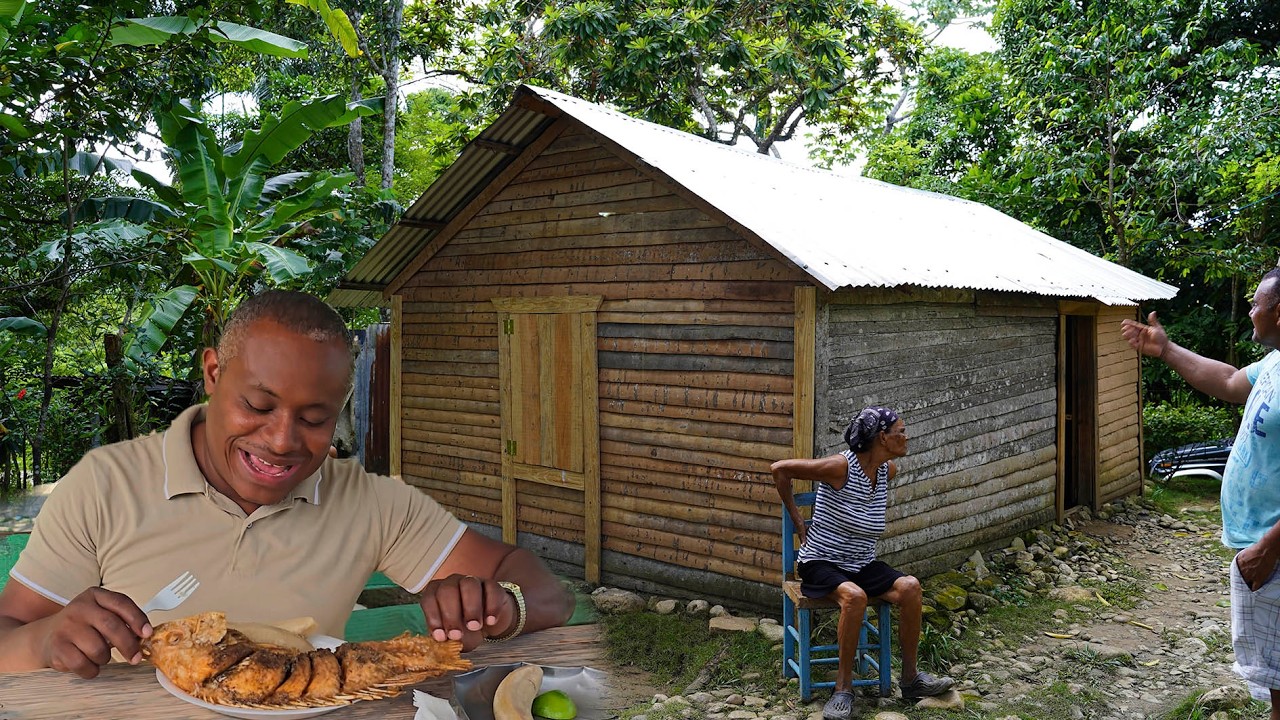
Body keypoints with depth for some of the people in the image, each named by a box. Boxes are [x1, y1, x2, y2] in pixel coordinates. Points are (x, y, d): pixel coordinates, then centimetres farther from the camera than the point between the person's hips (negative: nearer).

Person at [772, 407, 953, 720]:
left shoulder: (888, 470, 2)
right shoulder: (841, 465, -19)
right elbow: (780, 469, -15)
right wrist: (797, 520, -8)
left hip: (862, 565, 6)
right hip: (822, 564, -6)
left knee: (910, 586, -18)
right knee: (855, 596, -35)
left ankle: (910, 678, -4)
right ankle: (843, 689, -21)